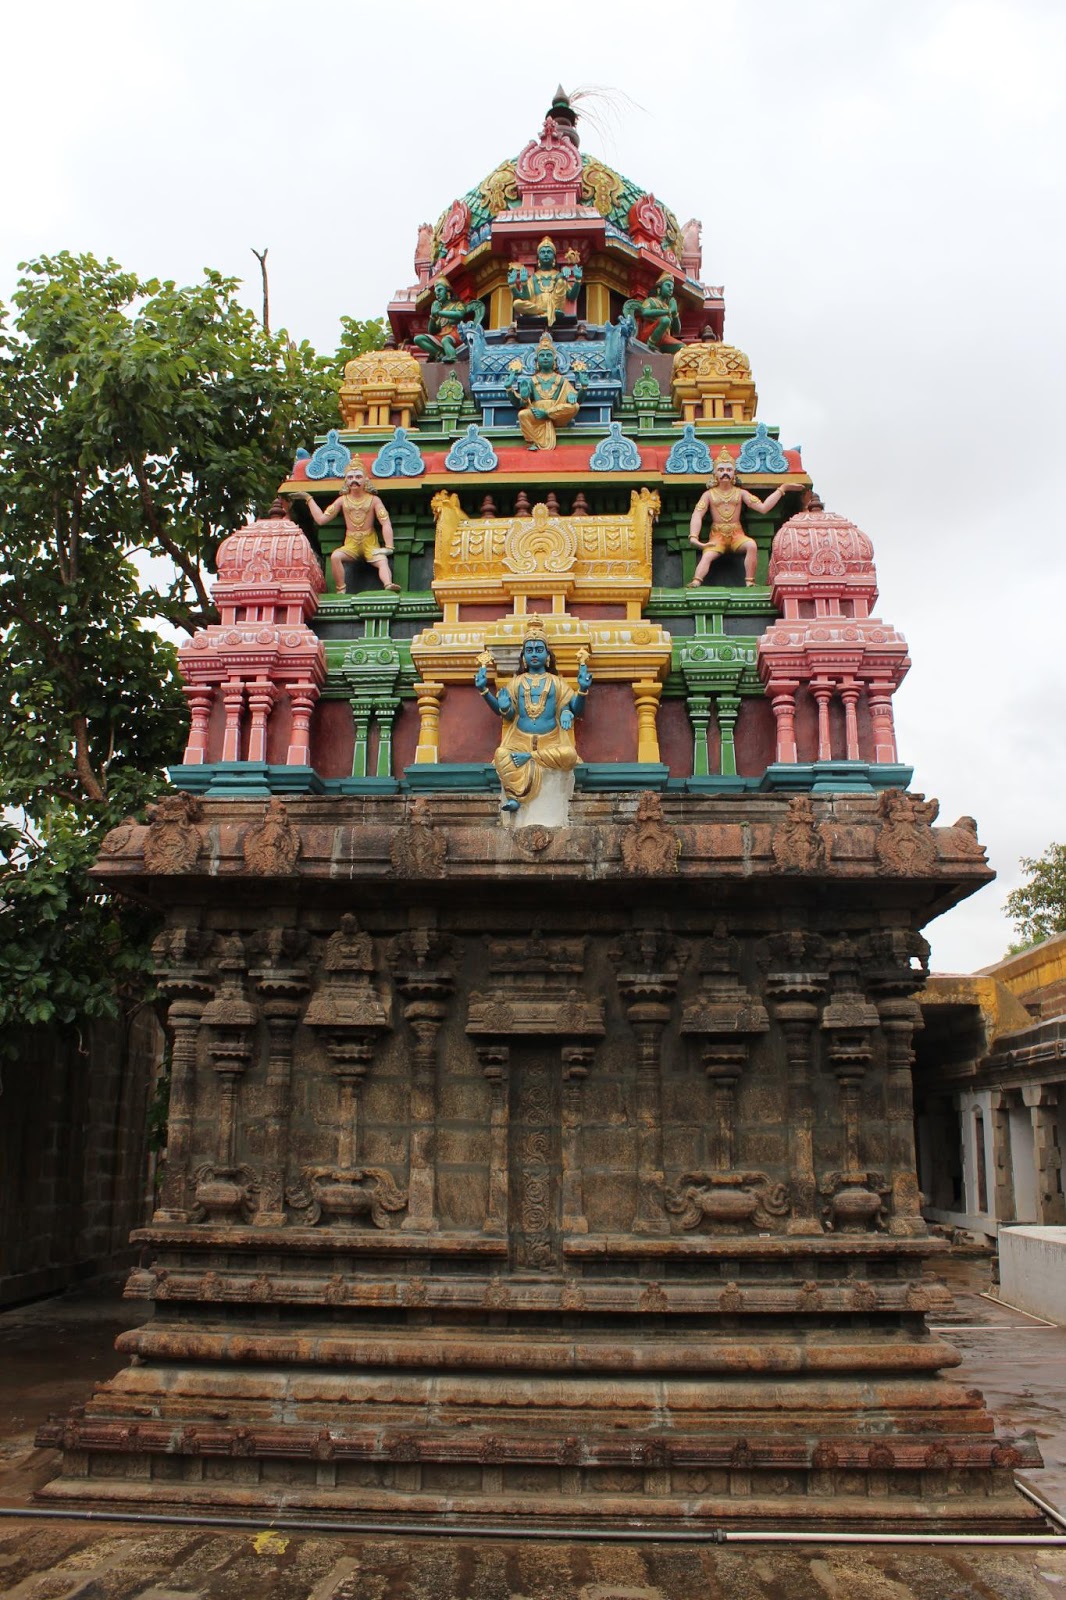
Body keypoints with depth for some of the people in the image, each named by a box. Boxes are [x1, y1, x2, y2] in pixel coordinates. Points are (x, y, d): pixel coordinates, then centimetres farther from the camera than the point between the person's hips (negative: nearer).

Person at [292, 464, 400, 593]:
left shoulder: (373, 500, 2)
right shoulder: (342, 500, 8)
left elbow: (386, 523, -7)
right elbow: (321, 519, 5)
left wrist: (388, 547, -20)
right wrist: (309, 499, 4)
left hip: (370, 544, -1)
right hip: (351, 544, 2)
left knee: (383, 560, -31)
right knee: (335, 556, -28)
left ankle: (388, 585, -55)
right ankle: (341, 591, -28)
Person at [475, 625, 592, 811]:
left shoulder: (556, 682, 14)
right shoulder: (516, 682, 16)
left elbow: (577, 710, 7)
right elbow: (505, 712, 5)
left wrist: (582, 690, -12)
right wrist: (484, 690, -6)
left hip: (550, 743, 0)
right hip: (521, 741, 0)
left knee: (569, 754, -34)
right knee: (500, 754, -33)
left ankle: (527, 757, -24)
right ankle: (514, 796, -44)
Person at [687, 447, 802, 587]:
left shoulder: (740, 493, 11)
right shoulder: (709, 494, 7)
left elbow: (763, 507, 2)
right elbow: (697, 515, -7)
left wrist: (782, 488, 0)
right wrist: (693, 537, -25)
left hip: (737, 534, 1)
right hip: (717, 535, -1)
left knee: (752, 546, -31)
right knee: (707, 556, -31)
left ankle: (749, 583, -29)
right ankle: (696, 583, -50)